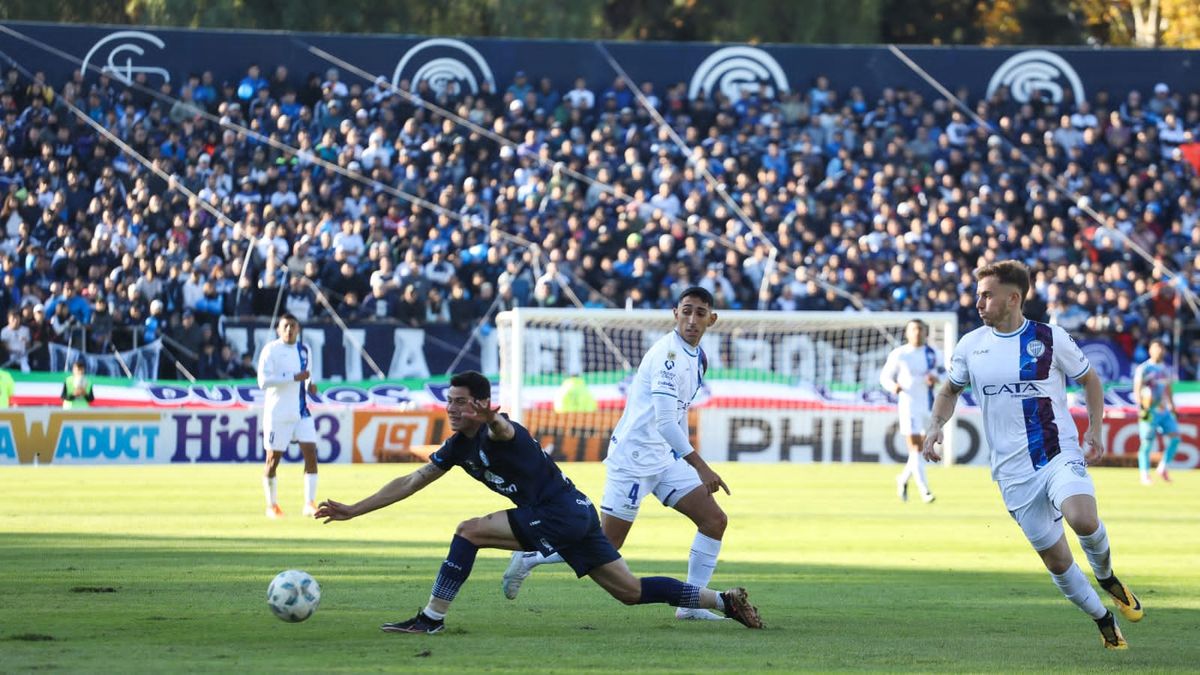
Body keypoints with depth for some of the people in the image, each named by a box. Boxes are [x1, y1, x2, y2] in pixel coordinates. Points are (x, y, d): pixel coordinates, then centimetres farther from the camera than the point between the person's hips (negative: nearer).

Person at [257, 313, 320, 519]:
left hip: (301, 412, 5)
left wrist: (311, 383, 4)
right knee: (273, 459, 1)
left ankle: (310, 504, -3)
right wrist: (294, 377, -24)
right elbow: (263, 380, -19)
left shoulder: (303, 349, 10)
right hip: (278, 413, -5)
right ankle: (271, 505, 16)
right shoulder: (271, 350, -9)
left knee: (311, 453, -7)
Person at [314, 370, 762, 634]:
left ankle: (432, 619, -13)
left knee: (470, 531, -15)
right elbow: (411, 483, 13)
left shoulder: (497, 433, -16)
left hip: (561, 515, -9)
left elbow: (503, 431, -43)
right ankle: (724, 601, 13)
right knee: (631, 592, 9)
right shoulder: (458, 446, 9)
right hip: (573, 517, 9)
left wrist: (492, 420, -68)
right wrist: (352, 511, 10)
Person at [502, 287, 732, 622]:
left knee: (715, 520, -1)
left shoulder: (698, 357, 9)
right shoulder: (668, 353, -21)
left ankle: (691, 604, 2)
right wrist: (700, 467, -29)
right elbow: (664, 421, -28)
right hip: (633, 458, -9)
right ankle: (529, 558, 13)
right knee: (605, 545, -5)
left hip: (664, 458, 9)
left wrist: (688, 459, 21)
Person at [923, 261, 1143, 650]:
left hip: (1061, 454, -3)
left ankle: (1106, 577, 1)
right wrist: (936, 424, 2)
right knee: (1056, 561, 2)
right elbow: (951, 389, 21)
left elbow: (1089, 379, 12)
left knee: (1083, 519, -31)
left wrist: (1095, 429, 0)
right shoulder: (970, 346, 4)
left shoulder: (1051, 339, -3)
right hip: (1013, 471, 3)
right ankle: (1104, 622, 24)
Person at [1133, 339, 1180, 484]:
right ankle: (1145, 475, 2)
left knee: (1175, 437, -6)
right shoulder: (1144, 369, -5)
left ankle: (1163, 469, 5)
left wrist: (1172, 408, 21)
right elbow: (1137, 389, -12)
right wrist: (1141, 405, -26)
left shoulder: (1166, 369, 16)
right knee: (1147, 443, -5)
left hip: (1164, 411, 6)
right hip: (1150, 411, -6)